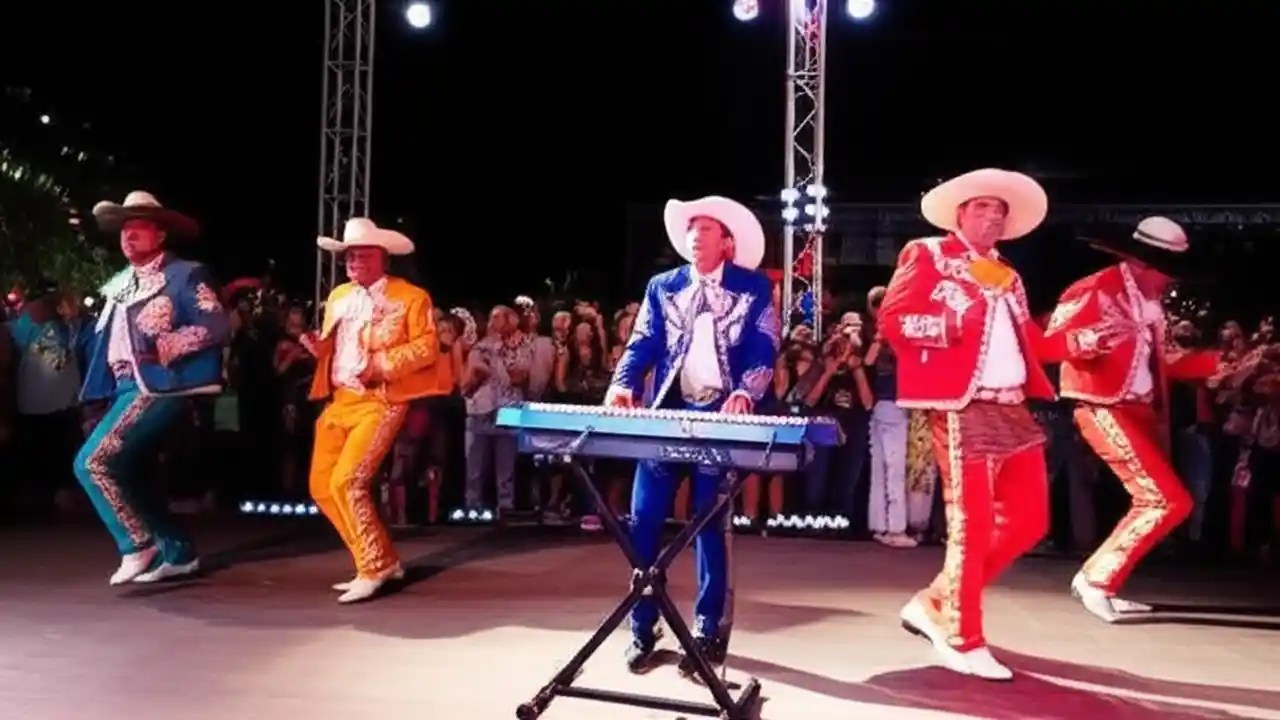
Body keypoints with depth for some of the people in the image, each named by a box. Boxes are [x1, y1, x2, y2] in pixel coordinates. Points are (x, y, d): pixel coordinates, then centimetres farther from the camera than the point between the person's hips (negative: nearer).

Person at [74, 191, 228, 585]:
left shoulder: (185, 274, -6)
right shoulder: (121, 283, 19)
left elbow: (216, 326, -16)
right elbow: (107, 338, 24)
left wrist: (164, 347, -22)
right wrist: (102, 386, 12)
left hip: (159, 387, -9)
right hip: (129, 388, 9)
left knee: (92, 462, -17)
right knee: (123, 476, 11)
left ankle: (138, 544, -4)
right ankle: (177, 552, 21)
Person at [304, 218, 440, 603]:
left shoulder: (411, 297, -3)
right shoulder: (338, 296, 18)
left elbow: (427, 348, -10)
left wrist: (383, 363, -23)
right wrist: (318, 346, 0)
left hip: (380, 403, -8)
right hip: (338, 401, 8)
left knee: (346, 481, -18)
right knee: (322, 486, 5)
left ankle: (373, 568, -1)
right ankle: (381, 561, 16)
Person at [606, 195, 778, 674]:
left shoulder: (754, 289, 4)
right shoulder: (662, 287, 13)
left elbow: (764, 351, -4)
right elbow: (642, 344, 5)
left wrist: (744, 394, -23)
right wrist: (623, 385, -14)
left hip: (721, 417, -3)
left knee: (711, 524, 3)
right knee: (644, 519, 0)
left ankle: (708, 631, 16)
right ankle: (642, 630, 14)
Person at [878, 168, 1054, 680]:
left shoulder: (1008, 278, 23)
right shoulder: (927, 256, 2)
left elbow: (1026, 339, 22)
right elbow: (891, 320, -8)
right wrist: (948, 324, -17)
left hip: (1015, 408, 8)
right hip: (964, 408, -8)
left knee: (1029, 519, 9)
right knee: (972, 525, -3)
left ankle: (937, 602, 20)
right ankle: (963, 640, 12)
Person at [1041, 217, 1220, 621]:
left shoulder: (1149, 300, 17)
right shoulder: (1096, 291, -10)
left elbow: (1159, 362, 21)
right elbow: (1050, 344, -18)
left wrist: (1217, 361, 14)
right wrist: (1099, 336, -33)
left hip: (1142, 409, 9)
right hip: (1105, 409, -9)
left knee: (1152, 502, 13)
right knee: (1170, 502, -13)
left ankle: (1101, 582, 21)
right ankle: (1096, 579, -4)